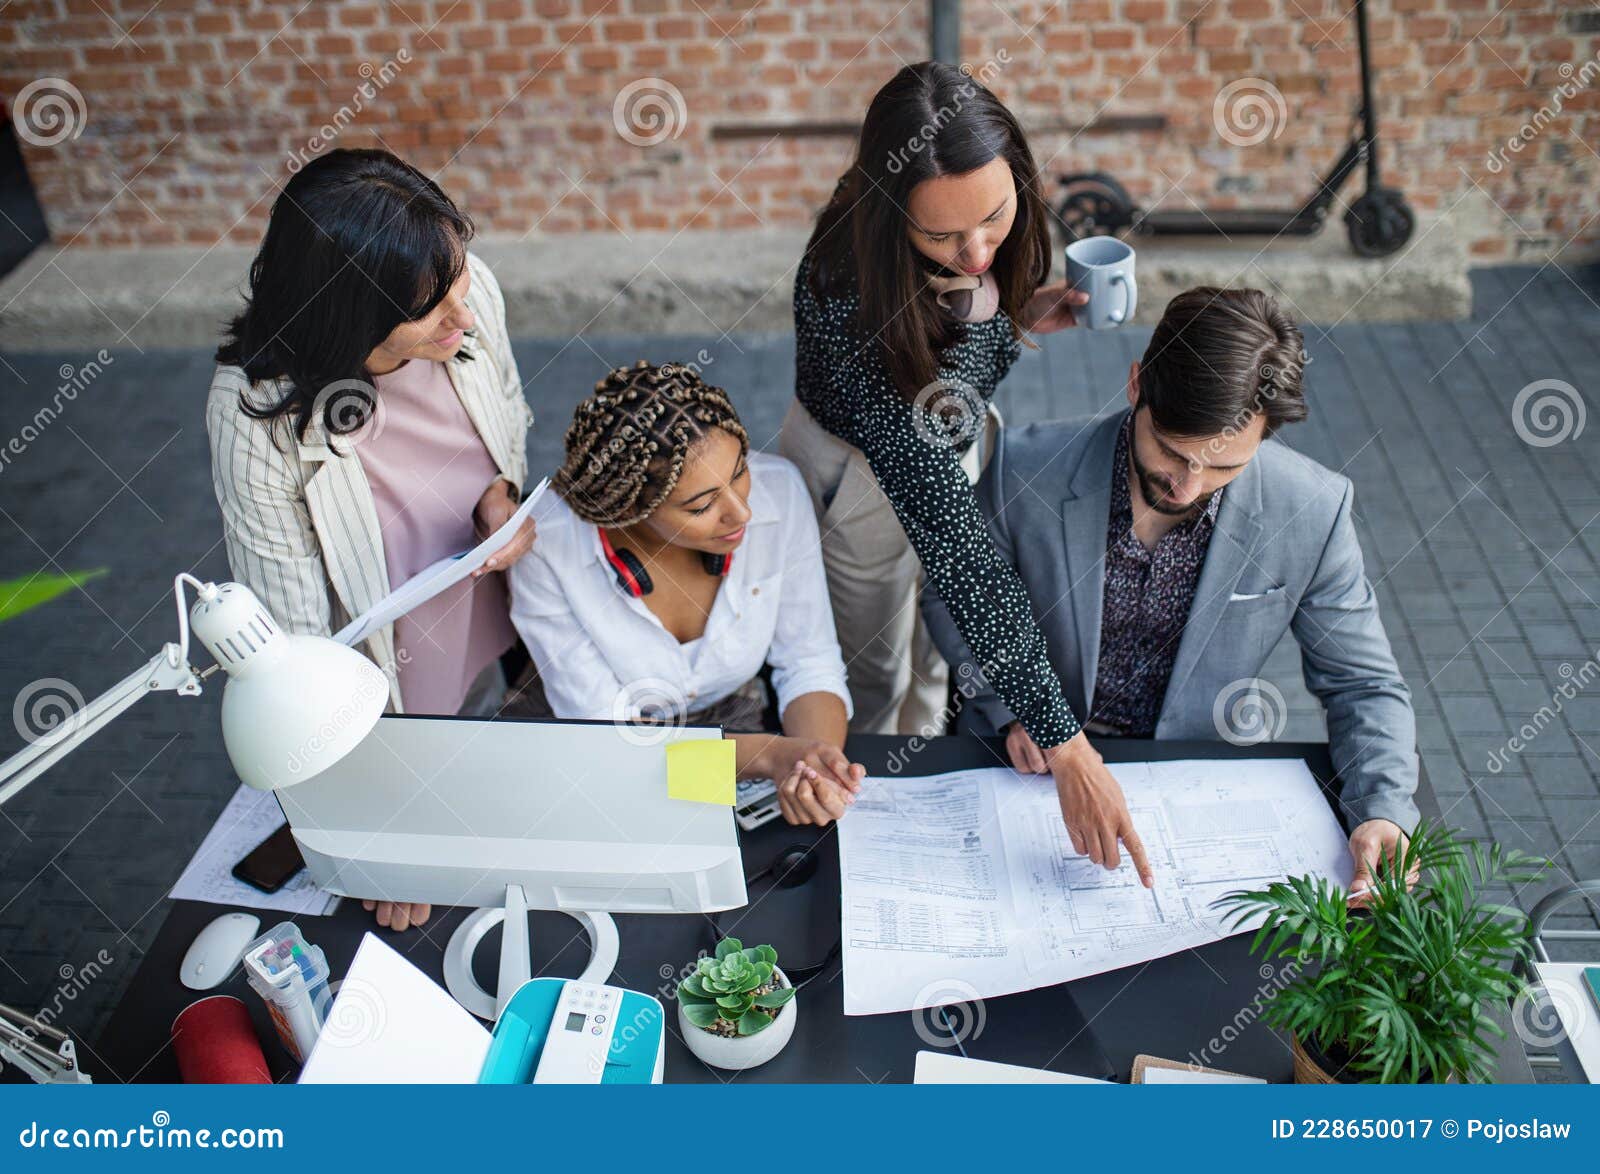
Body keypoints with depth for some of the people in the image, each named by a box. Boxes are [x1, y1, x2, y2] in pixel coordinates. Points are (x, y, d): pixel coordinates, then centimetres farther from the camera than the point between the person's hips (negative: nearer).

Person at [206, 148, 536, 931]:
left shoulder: (470, 292, -23)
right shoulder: (258, 413, -36)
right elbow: (293, 631, -26)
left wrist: (503, 495, -22)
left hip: (488, 643, 4)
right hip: (377, 685, -4)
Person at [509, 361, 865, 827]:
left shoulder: (778, 490, -20)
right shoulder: (547, 548, -27)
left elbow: (809, 665, -10)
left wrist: (815, 760, -30)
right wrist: (768, 755, -31)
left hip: (735, 725, 2)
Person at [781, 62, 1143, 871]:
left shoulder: (980, 246, -24)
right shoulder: (852, 302, -44)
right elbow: (949, 538, -45)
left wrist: (1019, 314, -19)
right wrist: (1062, 743, -44)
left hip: (952, 439, 6)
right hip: (863, 477, -5)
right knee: (873, 669, 20)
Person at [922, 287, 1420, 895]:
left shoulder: (1313, 512, -16)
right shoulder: (1025, 471, -20)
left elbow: (1363, 686, -3)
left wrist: (1385, 813, -20)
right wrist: (1013, 706, -15)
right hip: (1039, 761, -2)